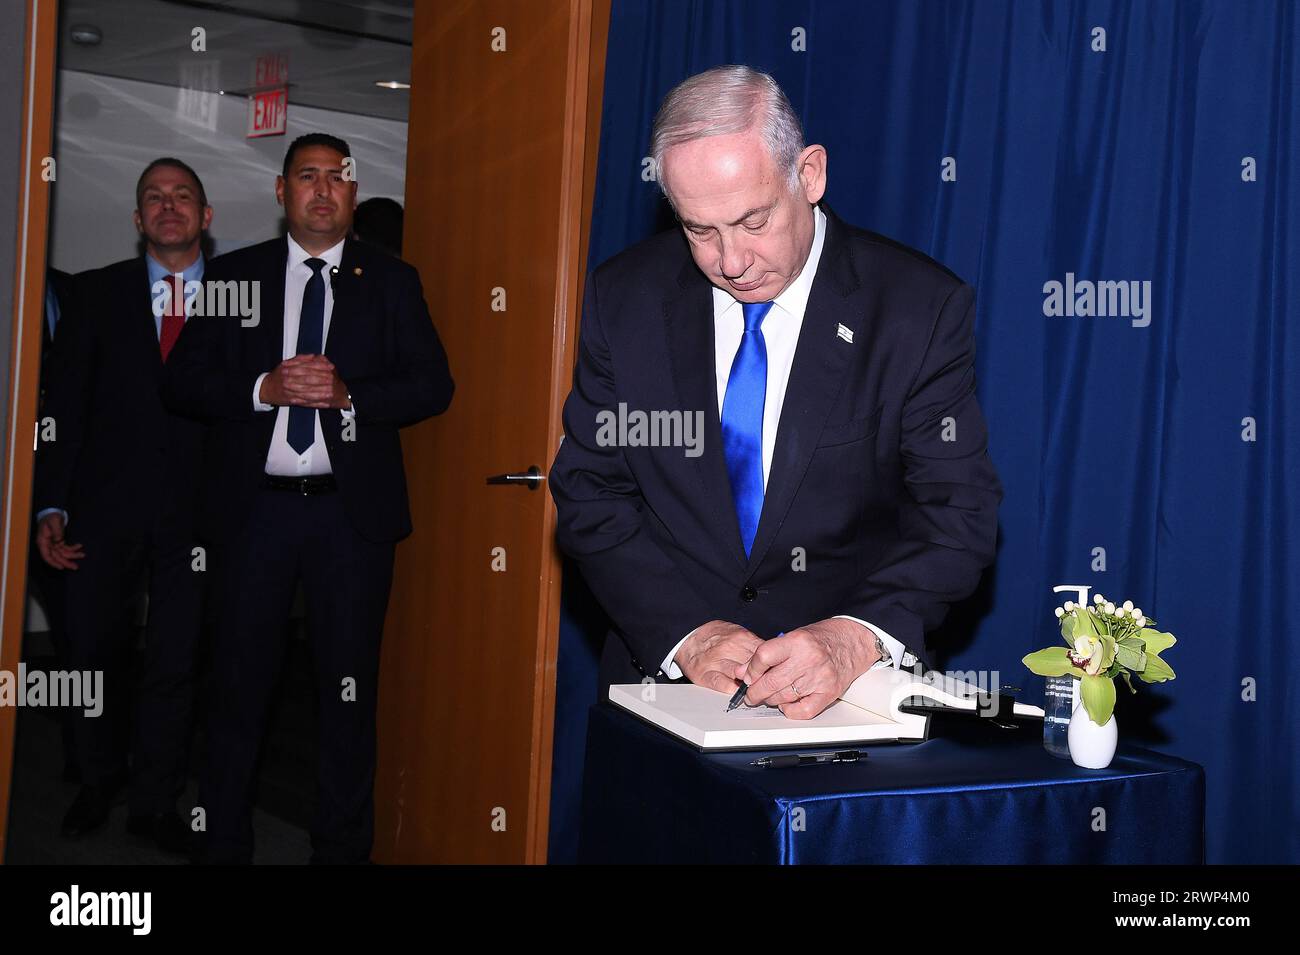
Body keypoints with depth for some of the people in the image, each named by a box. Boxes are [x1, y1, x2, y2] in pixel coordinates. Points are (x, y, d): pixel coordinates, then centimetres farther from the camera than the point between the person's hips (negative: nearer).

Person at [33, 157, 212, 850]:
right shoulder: (94, 295, 7)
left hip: (193, 513, -1)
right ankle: (97, 785, 32)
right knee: (90, 654, 9)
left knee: (173, 665, 5)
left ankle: (154, 805, 22)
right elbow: (62, 405, 2)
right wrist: (50, 508, -7)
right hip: (103, 508, 1)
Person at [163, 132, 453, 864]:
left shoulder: (392, 281, 7)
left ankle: (343, 846, 18)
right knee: (241, 682, 7)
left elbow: (434, 385, 0)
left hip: (353, 508, 0)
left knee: (351, 685, 5)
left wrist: (348, 394, -15)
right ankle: (224, 843, 20)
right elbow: (182, 380, 4)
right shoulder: (235, 274, 9)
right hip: (255, 506, 1)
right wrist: (263, 389, -13)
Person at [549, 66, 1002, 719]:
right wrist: (686, 633, -13)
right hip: (664, 674, 1)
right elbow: (590, 495, 1)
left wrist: (856, 639, -23)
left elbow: (957, 513, -7)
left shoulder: (923, 307, -6)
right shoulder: (625, 297, 0)